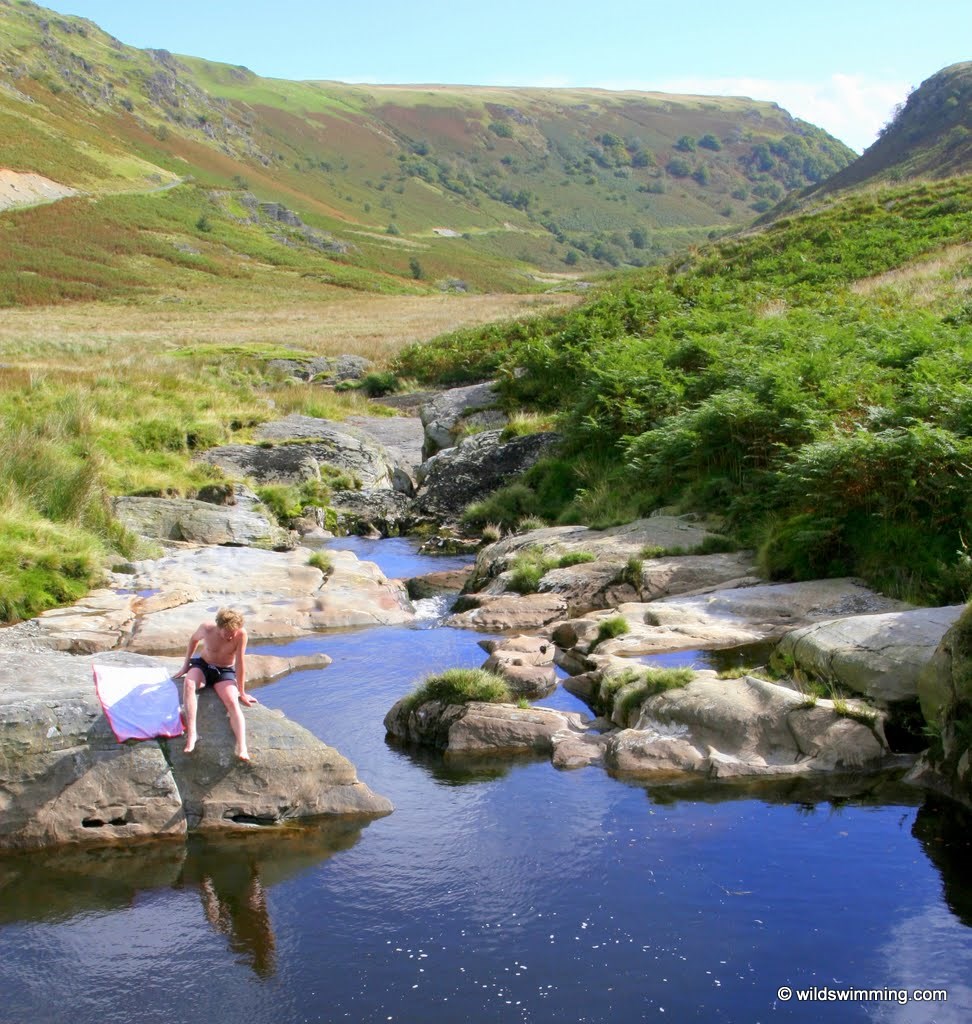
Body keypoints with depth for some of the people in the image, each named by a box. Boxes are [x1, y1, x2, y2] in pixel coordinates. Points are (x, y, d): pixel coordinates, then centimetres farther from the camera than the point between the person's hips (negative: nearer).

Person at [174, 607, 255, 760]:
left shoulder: (241, 634, -24)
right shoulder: (207, 628, -19)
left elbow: (240, 663, -19)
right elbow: (194, 639, 5)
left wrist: (242, 693, -12)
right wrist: (186, 665, 10)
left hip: (225, 672, -1)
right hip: (202, 666, 1)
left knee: (233, 703, -28)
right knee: (188, 683, -33)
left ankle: (242, 748, -44)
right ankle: (191, 734, -39)